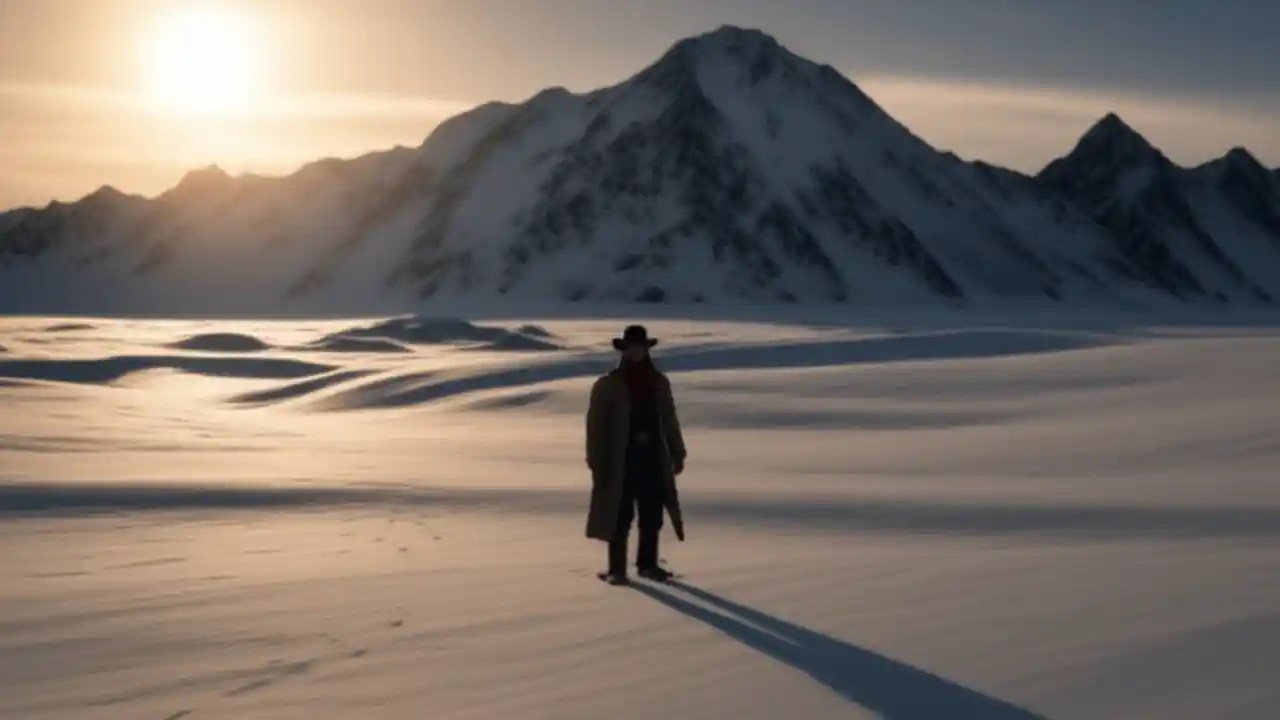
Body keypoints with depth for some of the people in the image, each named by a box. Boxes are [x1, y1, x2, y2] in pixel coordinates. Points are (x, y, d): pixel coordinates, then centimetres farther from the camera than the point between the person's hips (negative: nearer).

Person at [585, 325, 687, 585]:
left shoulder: (659, 383, 9)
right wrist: (597, 462, -9)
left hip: (653, 458, 4)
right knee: (620, 517, -1)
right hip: (621, 461, -4)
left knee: (652, 515, 8)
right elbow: (596, 425, -5)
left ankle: (647, 564, 22)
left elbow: (669, 421, 13)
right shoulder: (608, 385, -5)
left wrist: (677, 454, 10)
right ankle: (616, 569, 7)